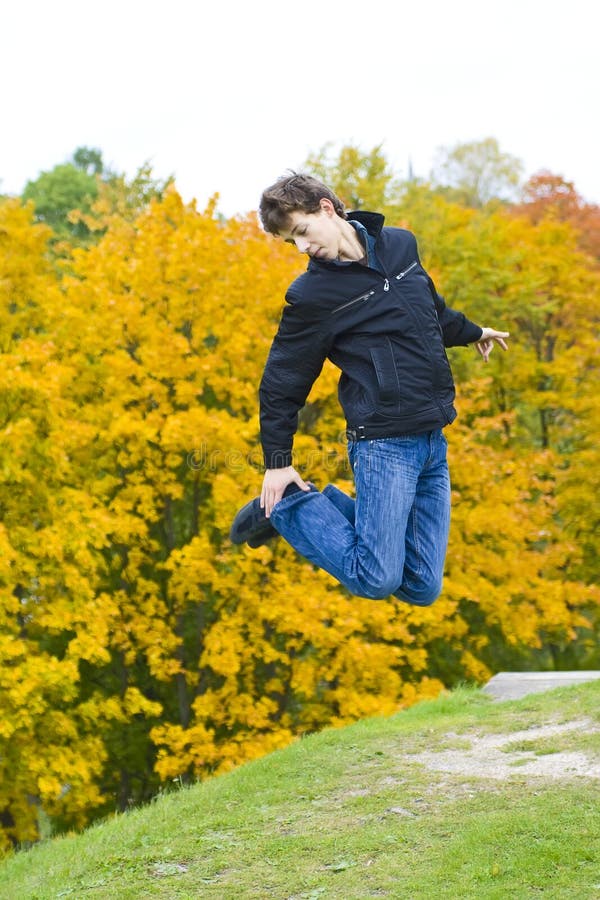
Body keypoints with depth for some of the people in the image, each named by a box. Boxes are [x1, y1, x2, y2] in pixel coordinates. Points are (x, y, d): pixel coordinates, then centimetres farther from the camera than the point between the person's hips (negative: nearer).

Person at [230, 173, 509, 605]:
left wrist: (471, 332, 43)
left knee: (422, 590, 1)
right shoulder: (312, 294, -7)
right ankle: (286, 505, 7)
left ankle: (329, 505, 18)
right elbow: (282, 379, 0)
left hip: (434, 440, 5)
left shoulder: (401, 244, 9)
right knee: (377, 581, -13)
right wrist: (277, 461, 1)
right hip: (383, 442, -5)